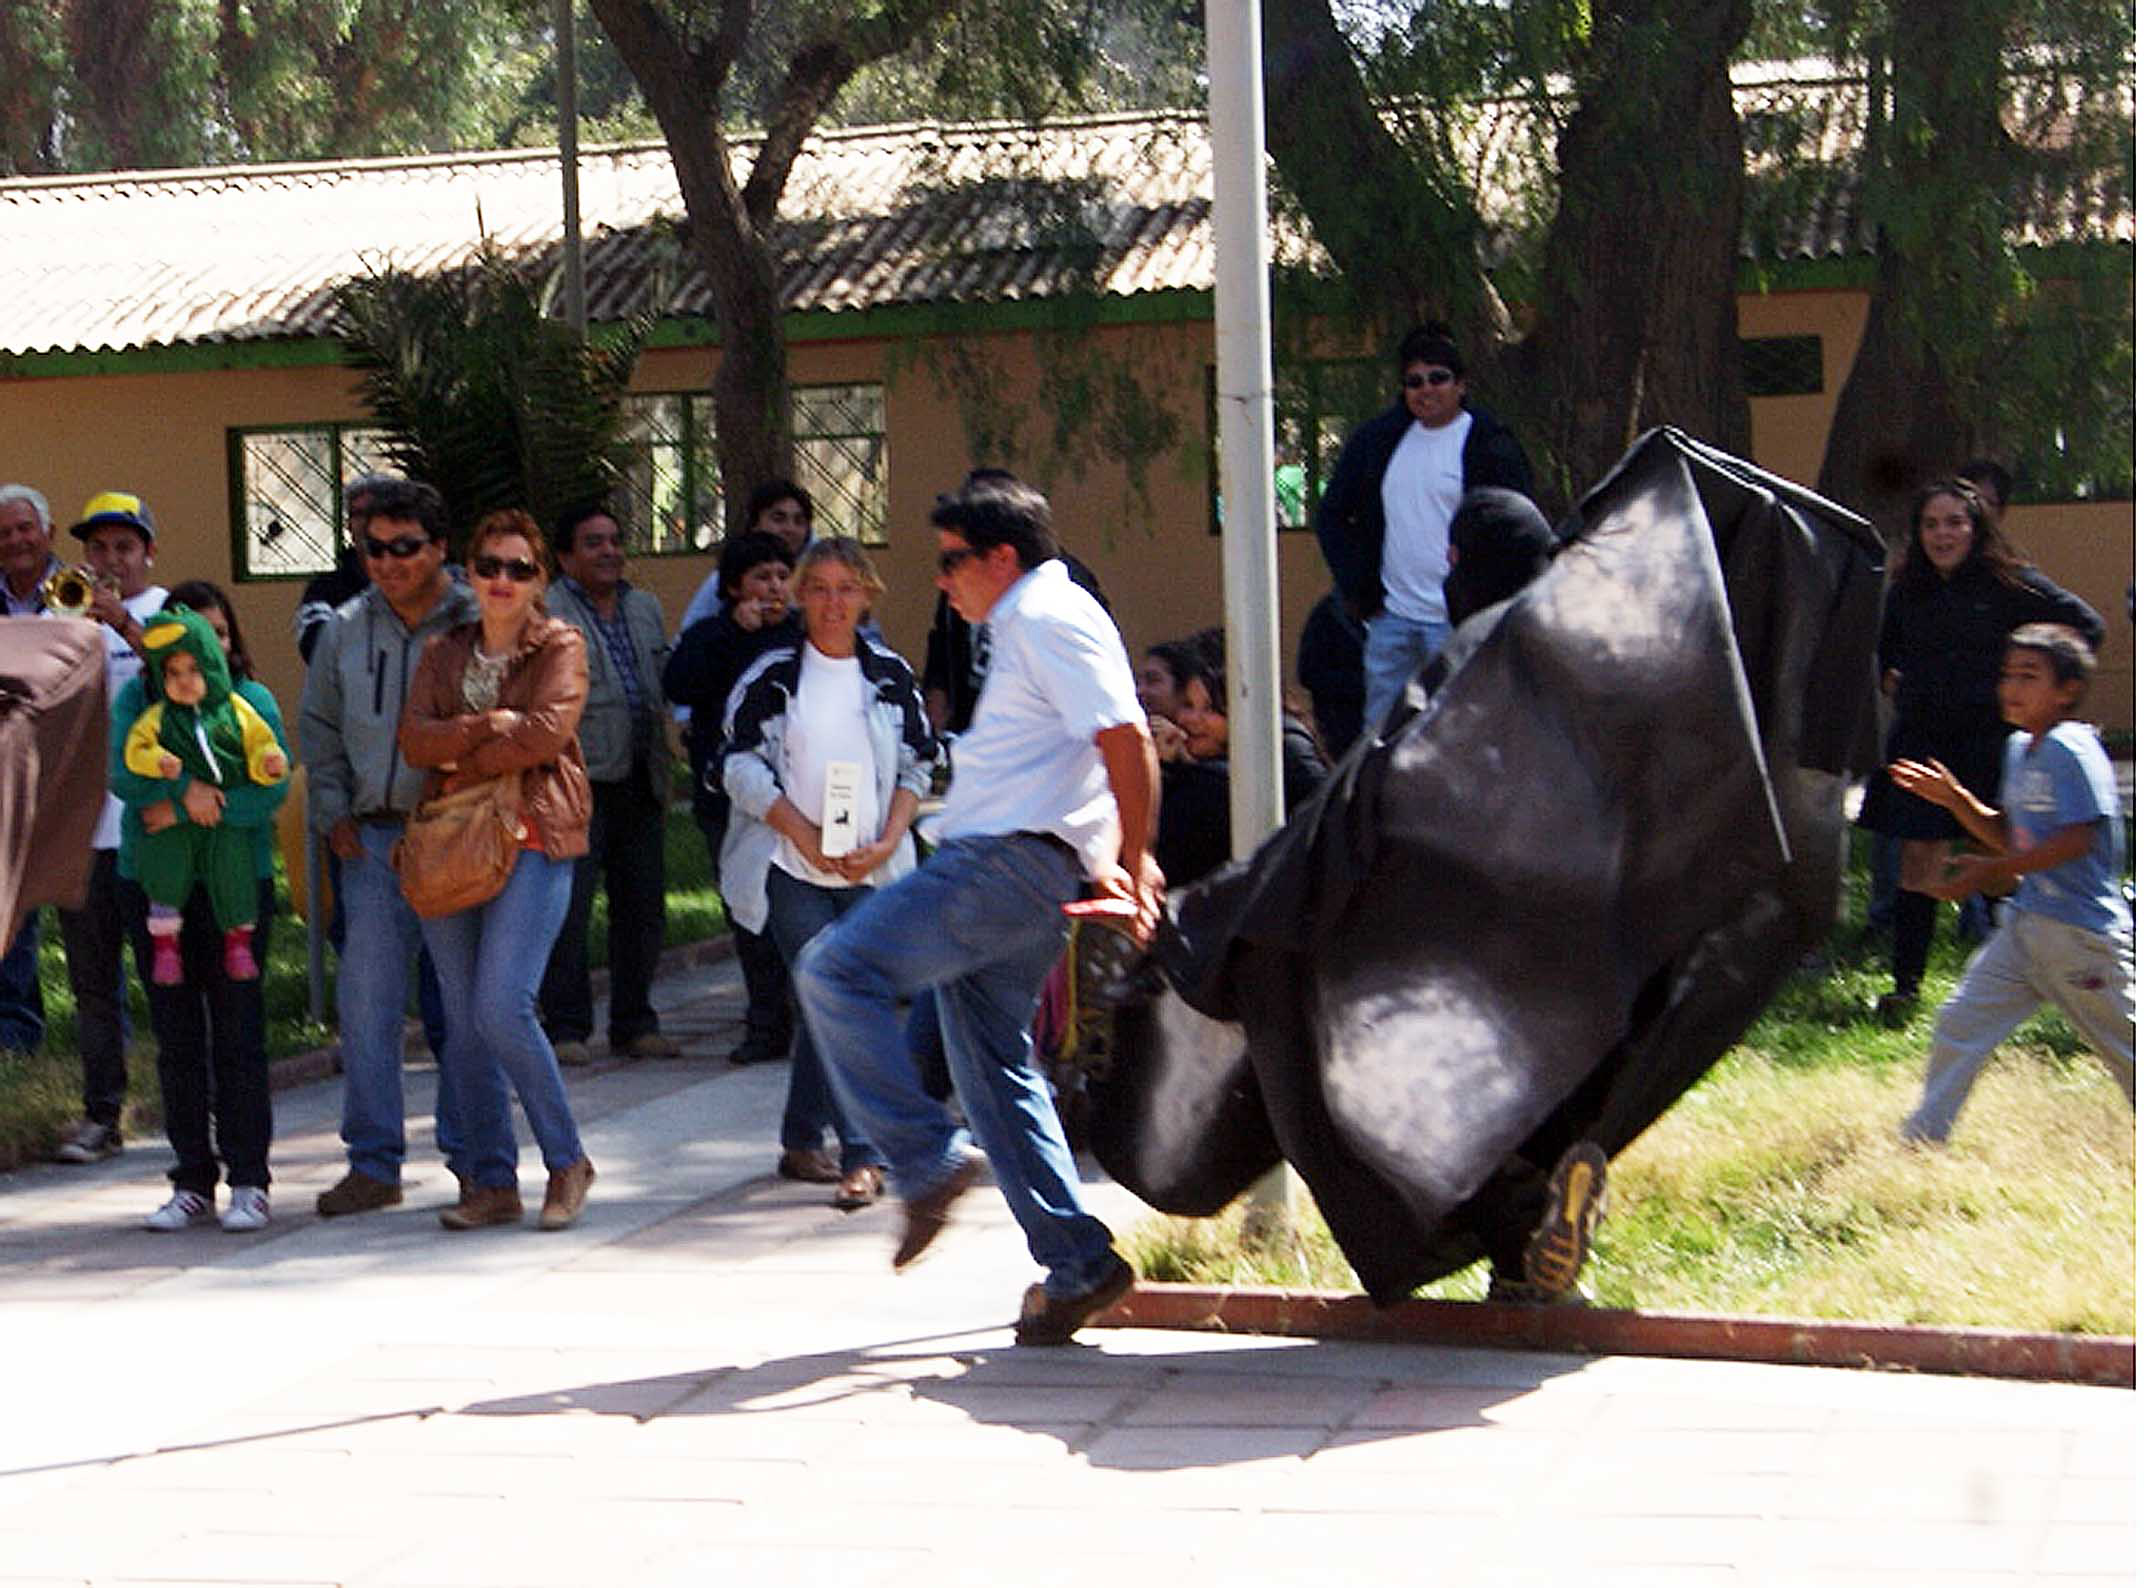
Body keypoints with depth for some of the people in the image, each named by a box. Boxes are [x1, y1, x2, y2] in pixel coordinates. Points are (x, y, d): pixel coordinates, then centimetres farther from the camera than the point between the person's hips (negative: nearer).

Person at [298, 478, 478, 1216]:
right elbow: (319, 726, 20)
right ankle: (373, 1163, 6)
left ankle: (471, 1154, 14)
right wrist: (333, 813, 10)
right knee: (366, 998, 0)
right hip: (375, 839, 3)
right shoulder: (347, 629, 9)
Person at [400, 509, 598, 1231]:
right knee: (463, 1022, 3)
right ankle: (491, 1183, 10)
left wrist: (462, 763, -5)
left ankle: (566, 1162, 1)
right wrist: (488, 725, -12)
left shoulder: (560, 646, 4)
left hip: (532, 839, -5)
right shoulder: (443, 653, 16)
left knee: (502, 1007, -15)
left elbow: (545, 733, -12)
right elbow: (415, 738, 1)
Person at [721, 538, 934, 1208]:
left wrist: (887, 842, -5)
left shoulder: (892, 676, 8)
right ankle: (862, 1155, -17)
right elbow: (743, 765, -2)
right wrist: (806, 837, -11)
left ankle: (801, 1145, 22)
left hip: (871, 870, 3)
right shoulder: (772, 676, 1)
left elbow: (916, 767, 10)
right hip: (791, 868, -3)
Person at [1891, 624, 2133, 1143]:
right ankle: (1920, 1143, 10)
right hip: (2025, 924, 9)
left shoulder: (2072, 749, -15)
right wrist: (1955, 798, 7)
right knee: (1960, 1022, 4)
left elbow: (2078, 840, -22)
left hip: (2082, 931, -9)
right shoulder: (2019, 748, 13)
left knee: (2125, 1049, 2)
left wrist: (1995, 870, -20)